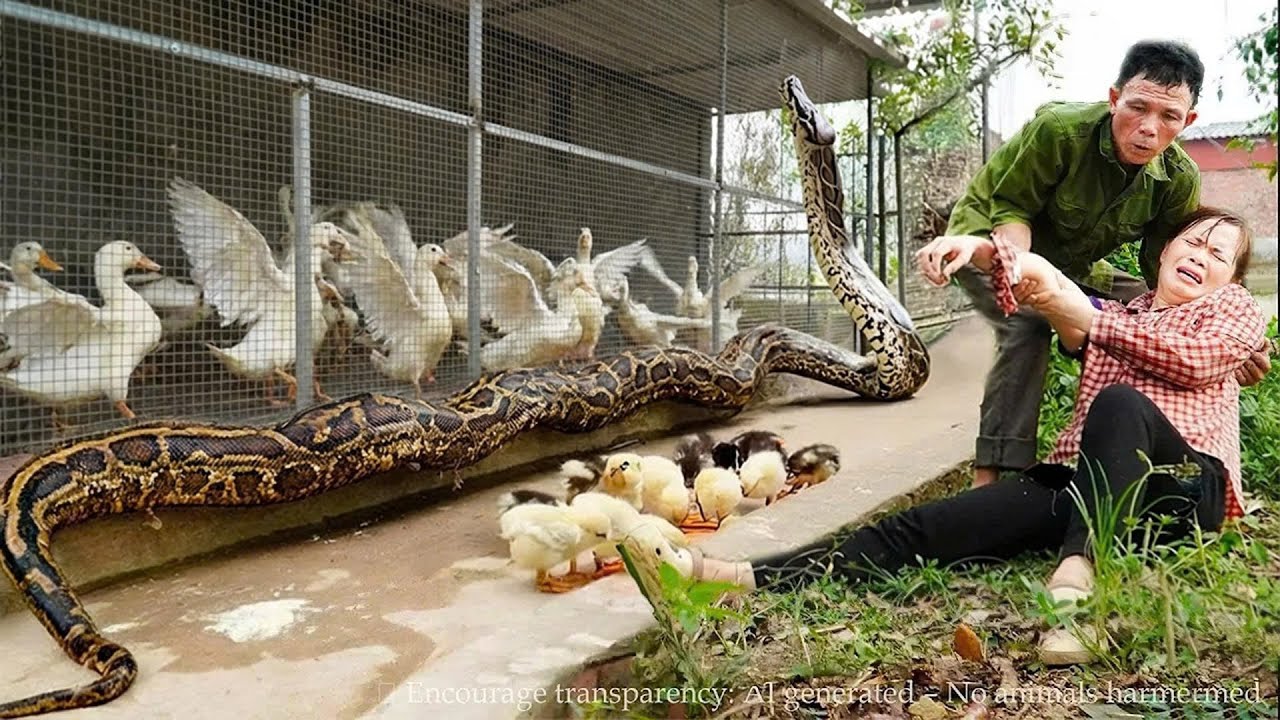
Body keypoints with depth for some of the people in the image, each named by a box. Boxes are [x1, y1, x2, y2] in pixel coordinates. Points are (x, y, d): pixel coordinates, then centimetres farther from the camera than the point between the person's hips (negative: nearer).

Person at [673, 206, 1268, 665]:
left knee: (1120, 402, -37)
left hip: (1182, 487, -2)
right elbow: (1033, 281, 11)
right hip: (1080, 482, 3)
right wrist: (983, 250, -10)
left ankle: (1075, 574, -55)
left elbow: (1192, 359, -4)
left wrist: (1087, 321, -8)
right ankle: (745, 578, -36)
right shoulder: (1107, 311, 30)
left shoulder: (1235, 308, 21)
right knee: (923, 527, -21)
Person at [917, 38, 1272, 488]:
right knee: (1028, 319, -34)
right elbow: (1010, 207, -19)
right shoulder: (1058, 130, -30)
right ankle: (993, 476, -33)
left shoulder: (1180, 180, -13)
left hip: (1072, 269, 6)